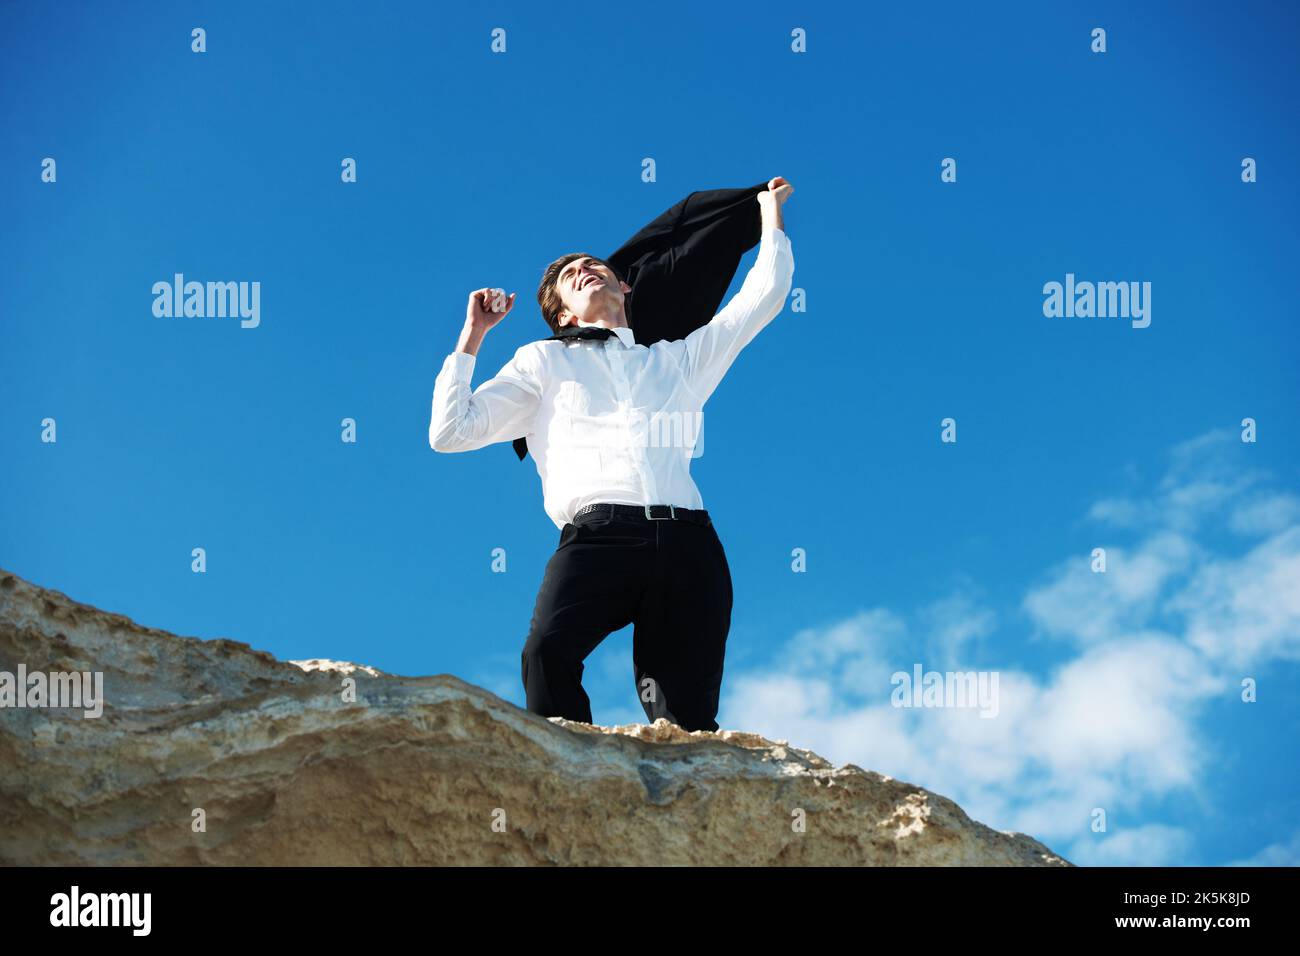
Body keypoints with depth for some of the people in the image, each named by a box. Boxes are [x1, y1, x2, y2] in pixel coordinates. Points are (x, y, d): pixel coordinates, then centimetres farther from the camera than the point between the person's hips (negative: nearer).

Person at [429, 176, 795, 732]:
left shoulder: (678, 358, 33)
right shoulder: (544, 361, 28)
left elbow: (763, 296, 37)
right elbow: (449, 432, 20)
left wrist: (771, 211, 47)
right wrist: (472, 337, 22)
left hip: (687, 543, 3)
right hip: (597, 535, -3)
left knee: (686, 718, -10)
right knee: (547, 650, -31)